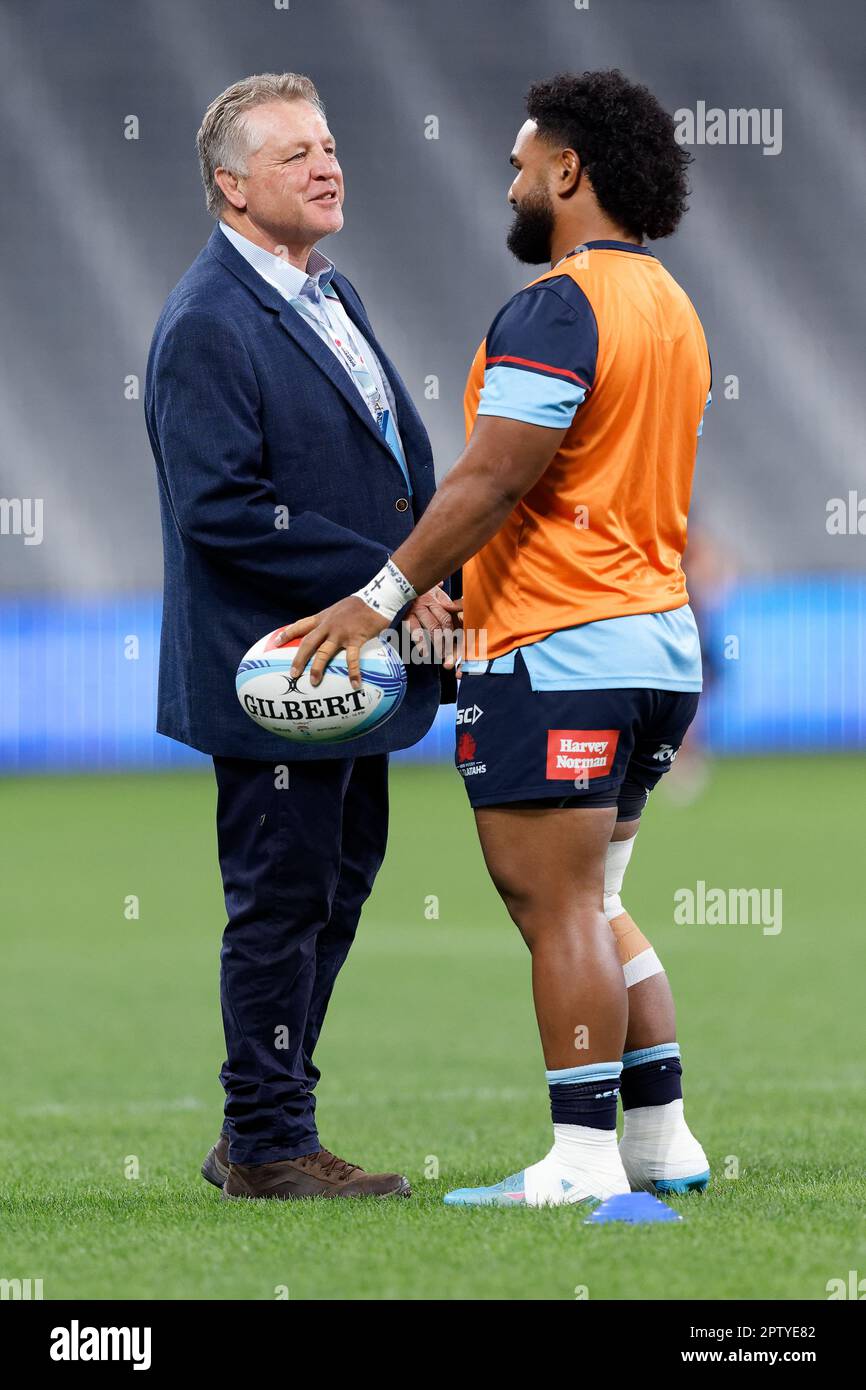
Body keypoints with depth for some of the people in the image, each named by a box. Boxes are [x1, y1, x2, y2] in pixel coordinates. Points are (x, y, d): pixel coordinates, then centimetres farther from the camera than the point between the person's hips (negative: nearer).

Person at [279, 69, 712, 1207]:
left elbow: (493, 478, -20)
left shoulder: (559, 307, -14)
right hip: (660, 641, 10)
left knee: (559, 910, -7)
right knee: (591, 908, 16)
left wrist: (381, 599, -16)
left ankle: (584, 1160, -7)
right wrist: (466, 595, 24)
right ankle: (661, 1140, 14)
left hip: (556, 648, -10)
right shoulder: (672, 308, 16)